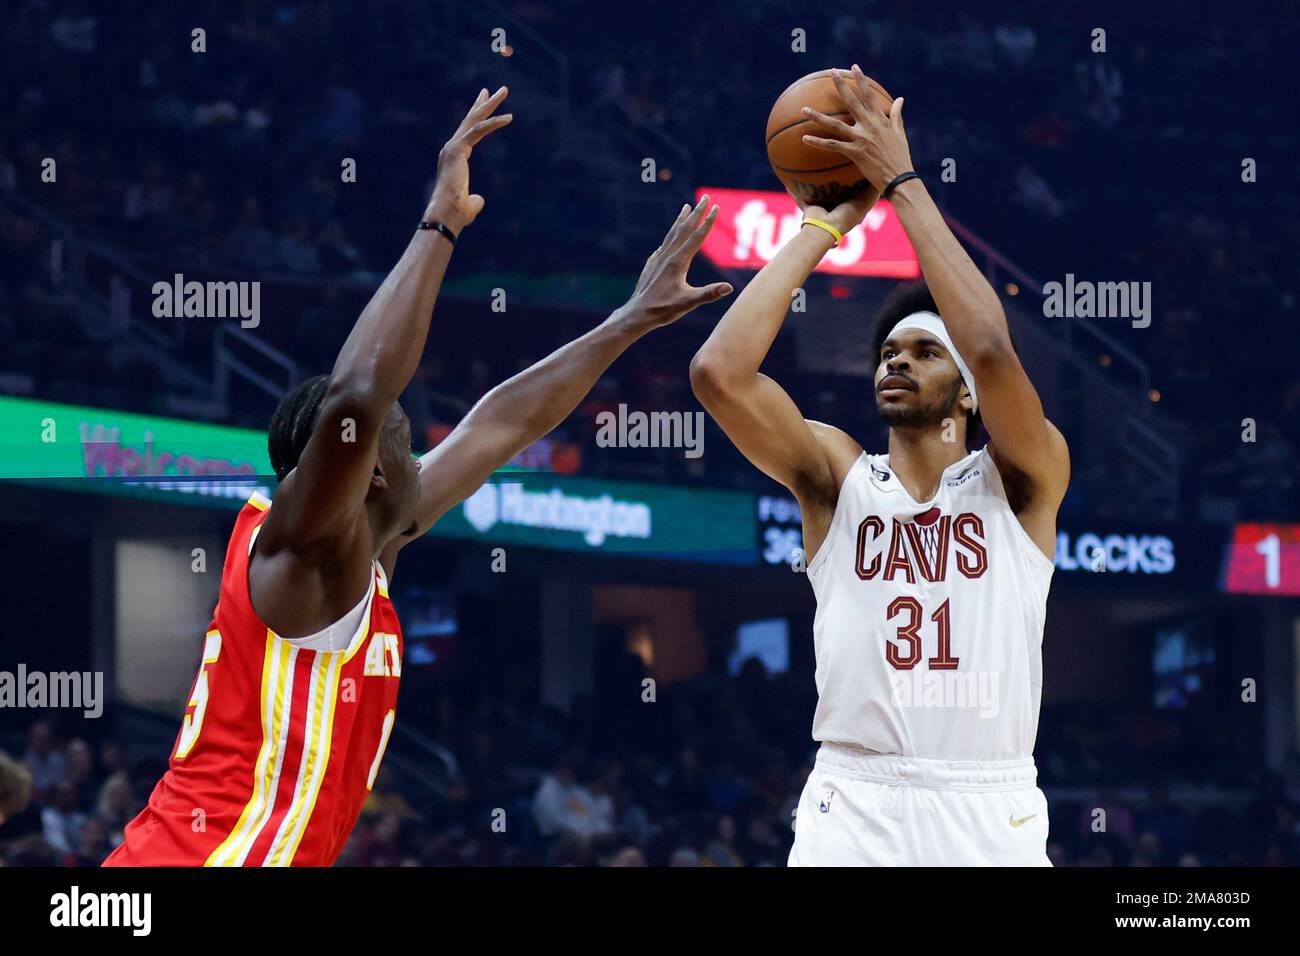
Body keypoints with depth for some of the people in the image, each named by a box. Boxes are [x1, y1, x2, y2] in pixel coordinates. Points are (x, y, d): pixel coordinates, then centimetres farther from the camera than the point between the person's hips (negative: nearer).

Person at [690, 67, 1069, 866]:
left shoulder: (1019, 480, 4)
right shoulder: (837, 478, 8)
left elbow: (992, 350, -16)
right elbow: (719, 371, -8)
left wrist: (903, 185, -10)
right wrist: (826, 224, -3)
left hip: (993, 816, -1)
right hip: (854, 811, 1)